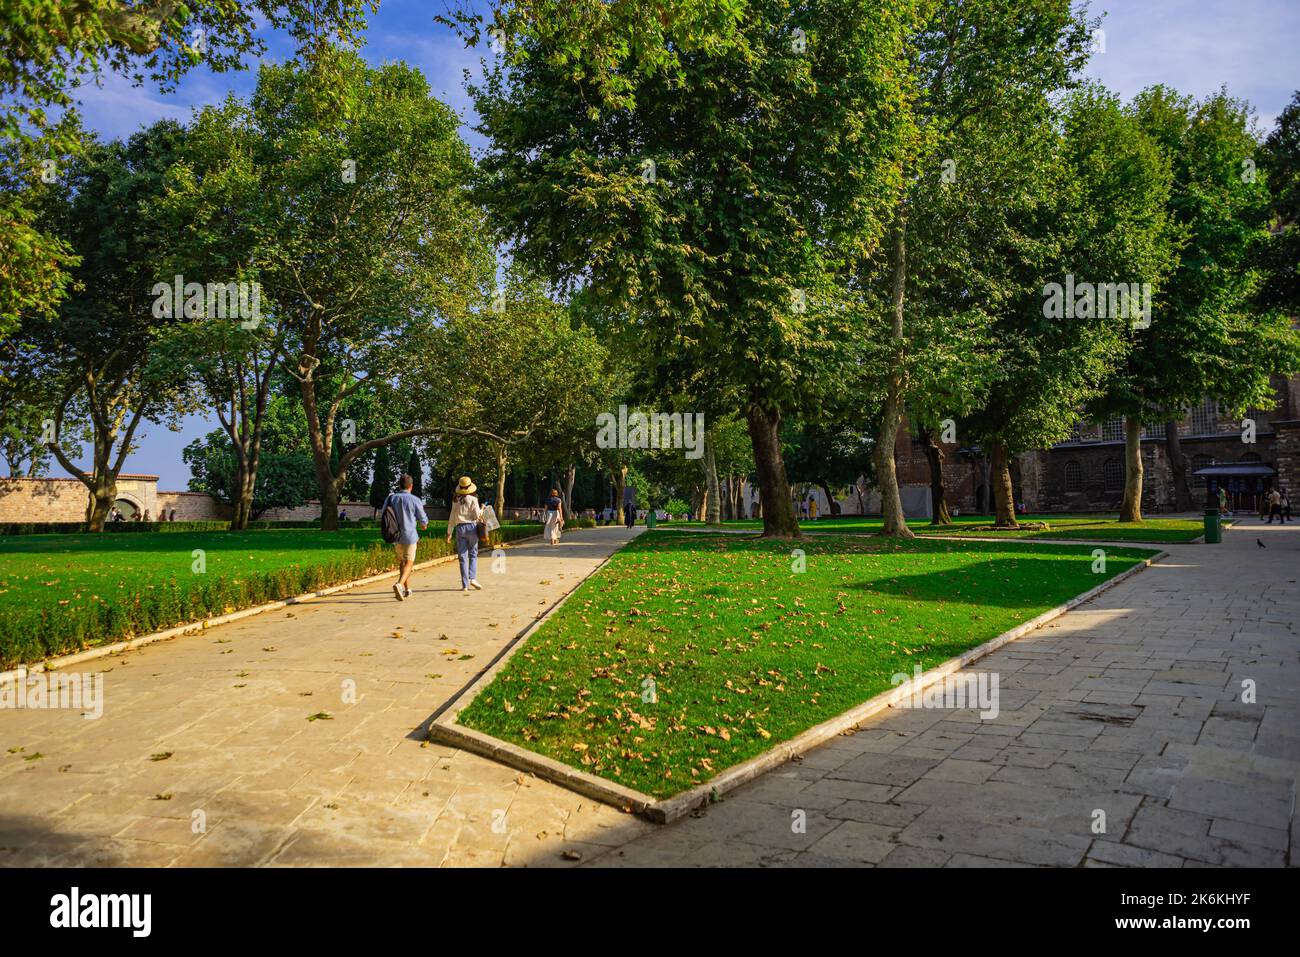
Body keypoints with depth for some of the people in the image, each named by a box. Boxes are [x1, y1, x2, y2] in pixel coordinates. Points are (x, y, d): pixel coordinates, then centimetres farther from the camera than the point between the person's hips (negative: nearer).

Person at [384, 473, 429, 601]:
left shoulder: (391, 498, 1)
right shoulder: (415, 500, -8)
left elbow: (382, 514, 7)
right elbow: (423, 521, -2)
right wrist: (424, 524, 21)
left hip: (396, 536, 4)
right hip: (410, 535, -4)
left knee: (402, 562, 19)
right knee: (408, 563, -1)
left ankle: (407, 589, 24)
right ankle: (399, 584, -25)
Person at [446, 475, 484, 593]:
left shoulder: (455, 500, 6)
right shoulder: (473, 499, -5)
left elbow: (452, 517, 8)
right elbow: (477, 515, -6)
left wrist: (449, 532, 12)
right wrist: (482, 509, 14)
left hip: (460, 528, 2)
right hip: (471, 527, -2)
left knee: (463, 557, 3)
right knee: (473, 554, 11)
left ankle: (465, 585, 1)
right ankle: (473, 578, -7)